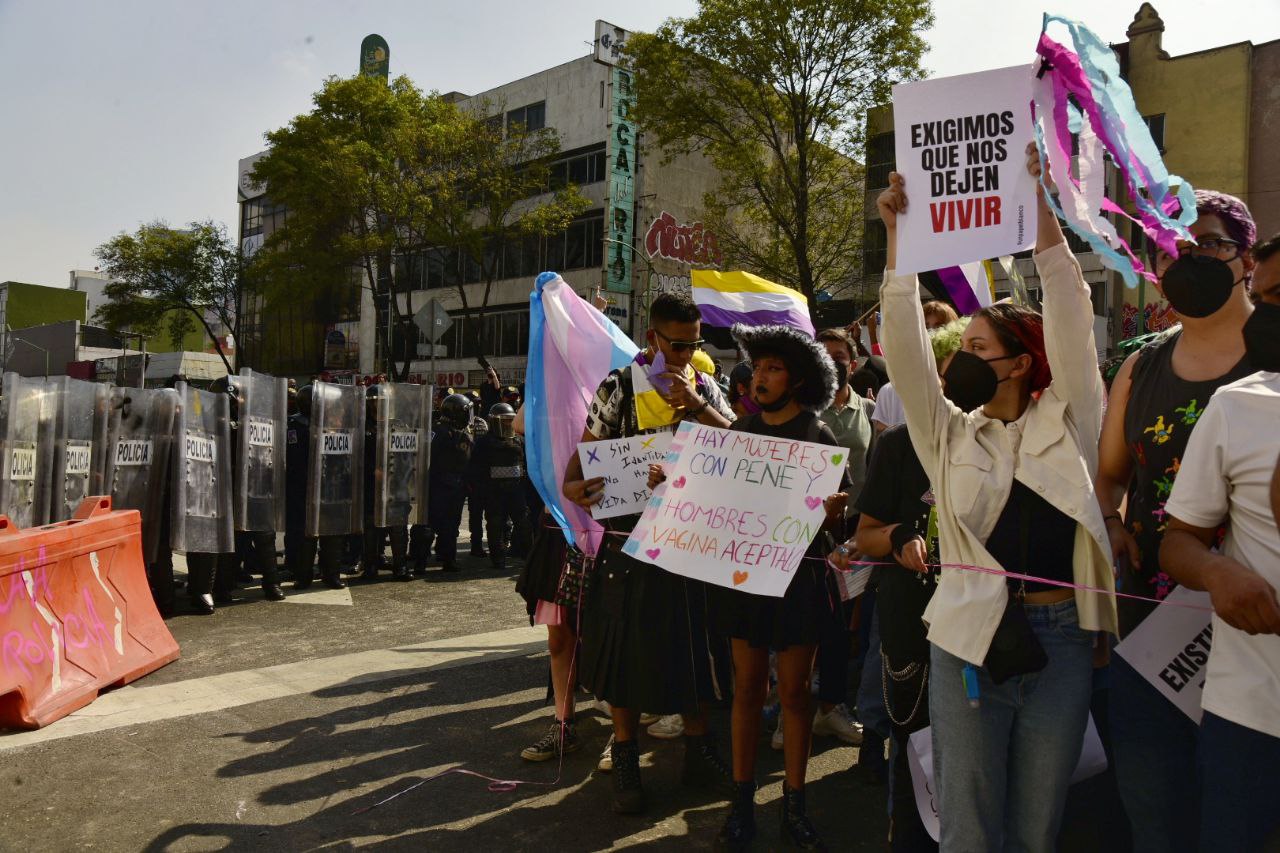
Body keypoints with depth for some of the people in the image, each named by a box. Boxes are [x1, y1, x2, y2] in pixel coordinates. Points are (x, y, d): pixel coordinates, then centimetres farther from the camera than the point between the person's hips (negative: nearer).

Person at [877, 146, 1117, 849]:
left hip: (1063, 639, 0)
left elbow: (1070, 312, -4)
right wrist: (899, 235, -8)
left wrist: (1035, 198, -9)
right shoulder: (948, 434, 8)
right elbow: (905, 343, -2)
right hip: (970, 639, 0)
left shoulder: (1069, 421, 5)